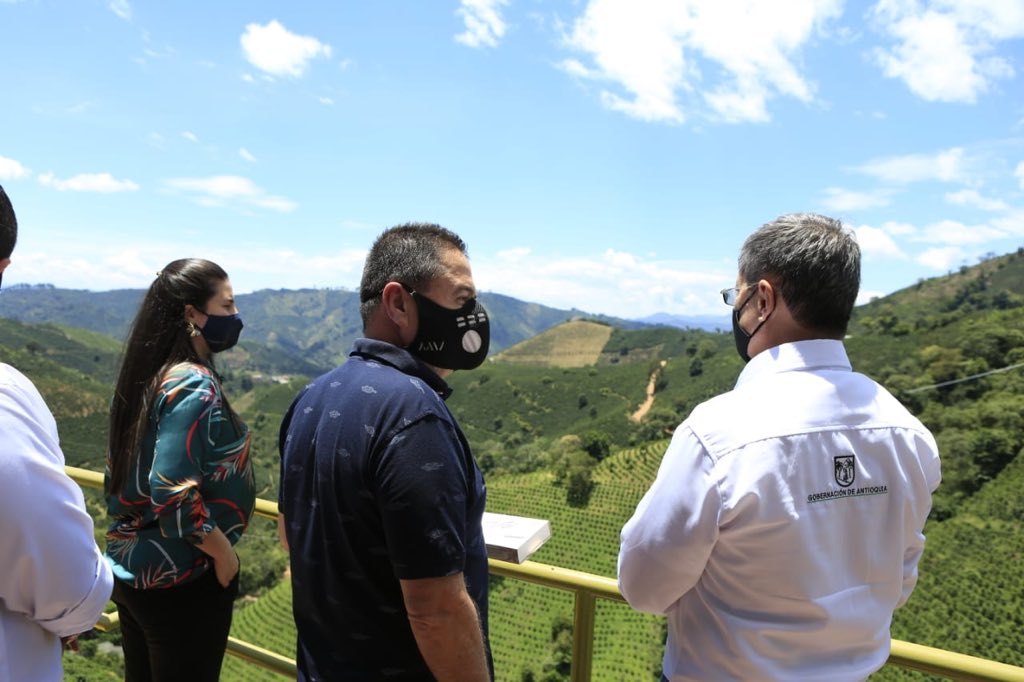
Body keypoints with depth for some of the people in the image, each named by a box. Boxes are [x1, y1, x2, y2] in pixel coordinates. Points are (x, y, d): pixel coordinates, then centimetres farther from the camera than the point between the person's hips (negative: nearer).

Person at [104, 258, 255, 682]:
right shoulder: (194, 385, -22)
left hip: (132, 565, 8)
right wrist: (223, 554, -14)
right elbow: (172, 492, -28)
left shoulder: (147, 375, 4)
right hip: (180, 578, -8)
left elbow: (129, 473, 12)